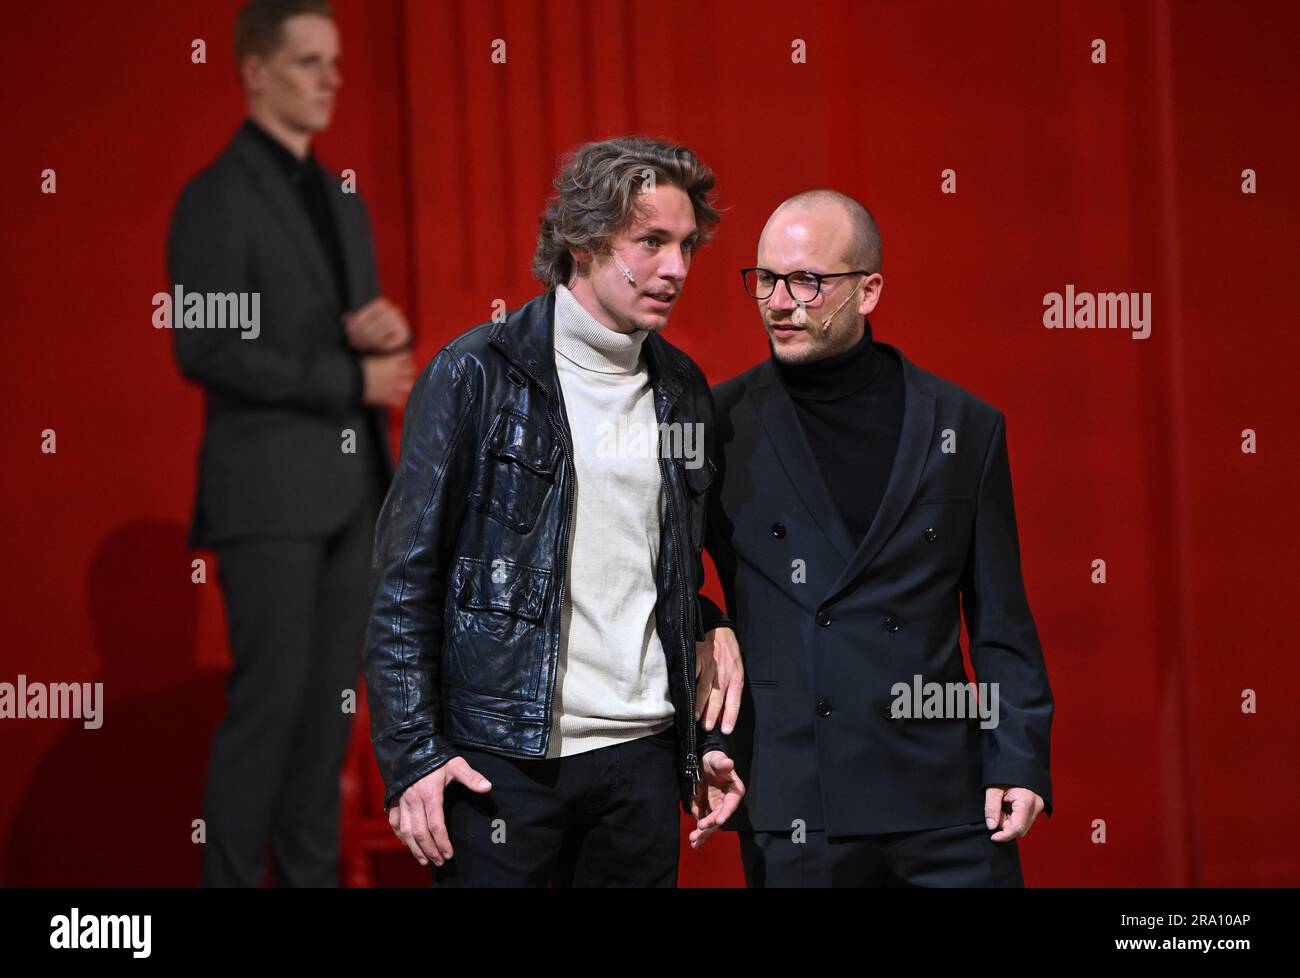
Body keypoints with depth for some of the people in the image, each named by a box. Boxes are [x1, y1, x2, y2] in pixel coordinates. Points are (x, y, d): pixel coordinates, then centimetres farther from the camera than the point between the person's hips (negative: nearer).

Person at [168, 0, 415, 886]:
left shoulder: (343, 201, 17)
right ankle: (233, 877, 0)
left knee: (333, 695, 8)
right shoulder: (218, 198, -8)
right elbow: (206, 350, -16)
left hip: (353, 482, 8)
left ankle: (312, 873, 14)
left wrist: (387, 334, -4)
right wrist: (354, 380, -14)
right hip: (271, 486, -7)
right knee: (274, 693, -8)